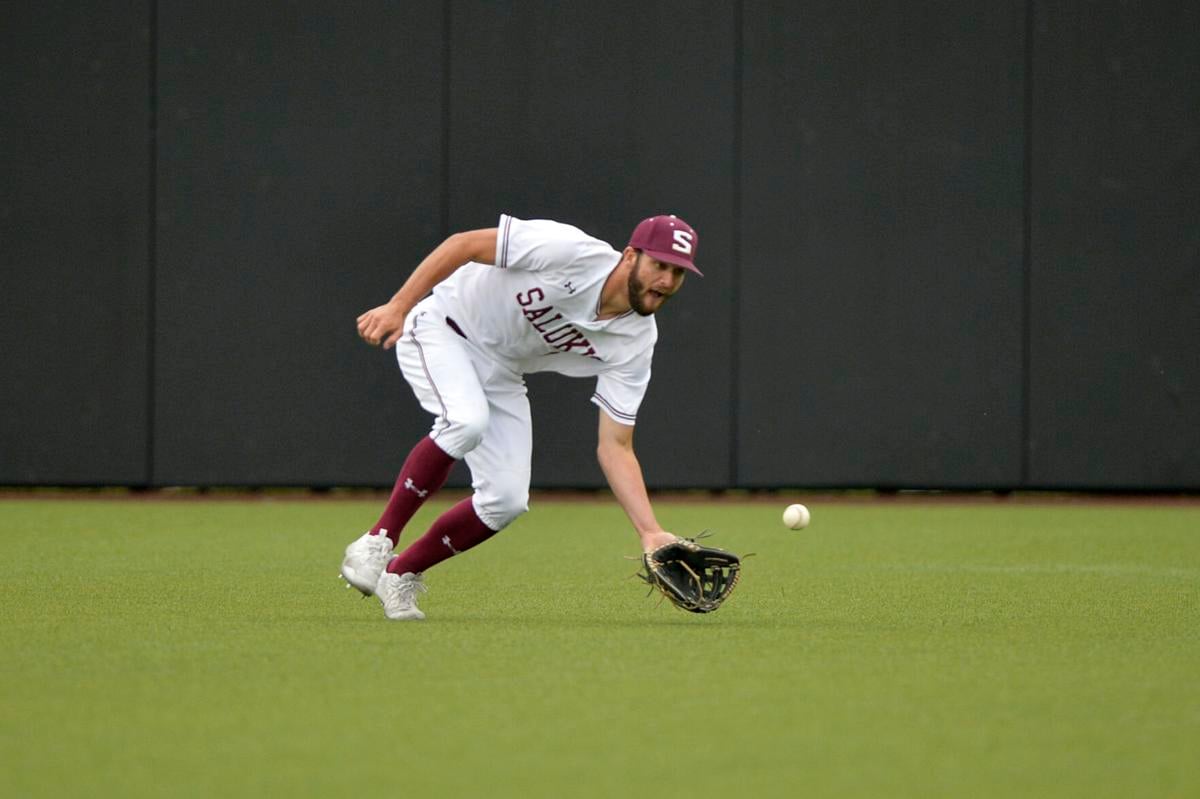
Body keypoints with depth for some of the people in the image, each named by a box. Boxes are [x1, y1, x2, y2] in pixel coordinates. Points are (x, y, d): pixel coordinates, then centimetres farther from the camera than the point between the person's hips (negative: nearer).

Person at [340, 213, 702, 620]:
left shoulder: (635, 343, -13)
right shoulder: (570, 252, -29)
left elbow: (615, 447, -11)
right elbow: (464, 244, -23)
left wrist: (651, 533, -22)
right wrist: (398, 306, -29)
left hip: (500, 374, 6)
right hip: (441, 326, -6)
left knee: (506, 499, -9)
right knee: (467, 422, -35)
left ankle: (401, 572, 11)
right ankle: (378, 540, -21)